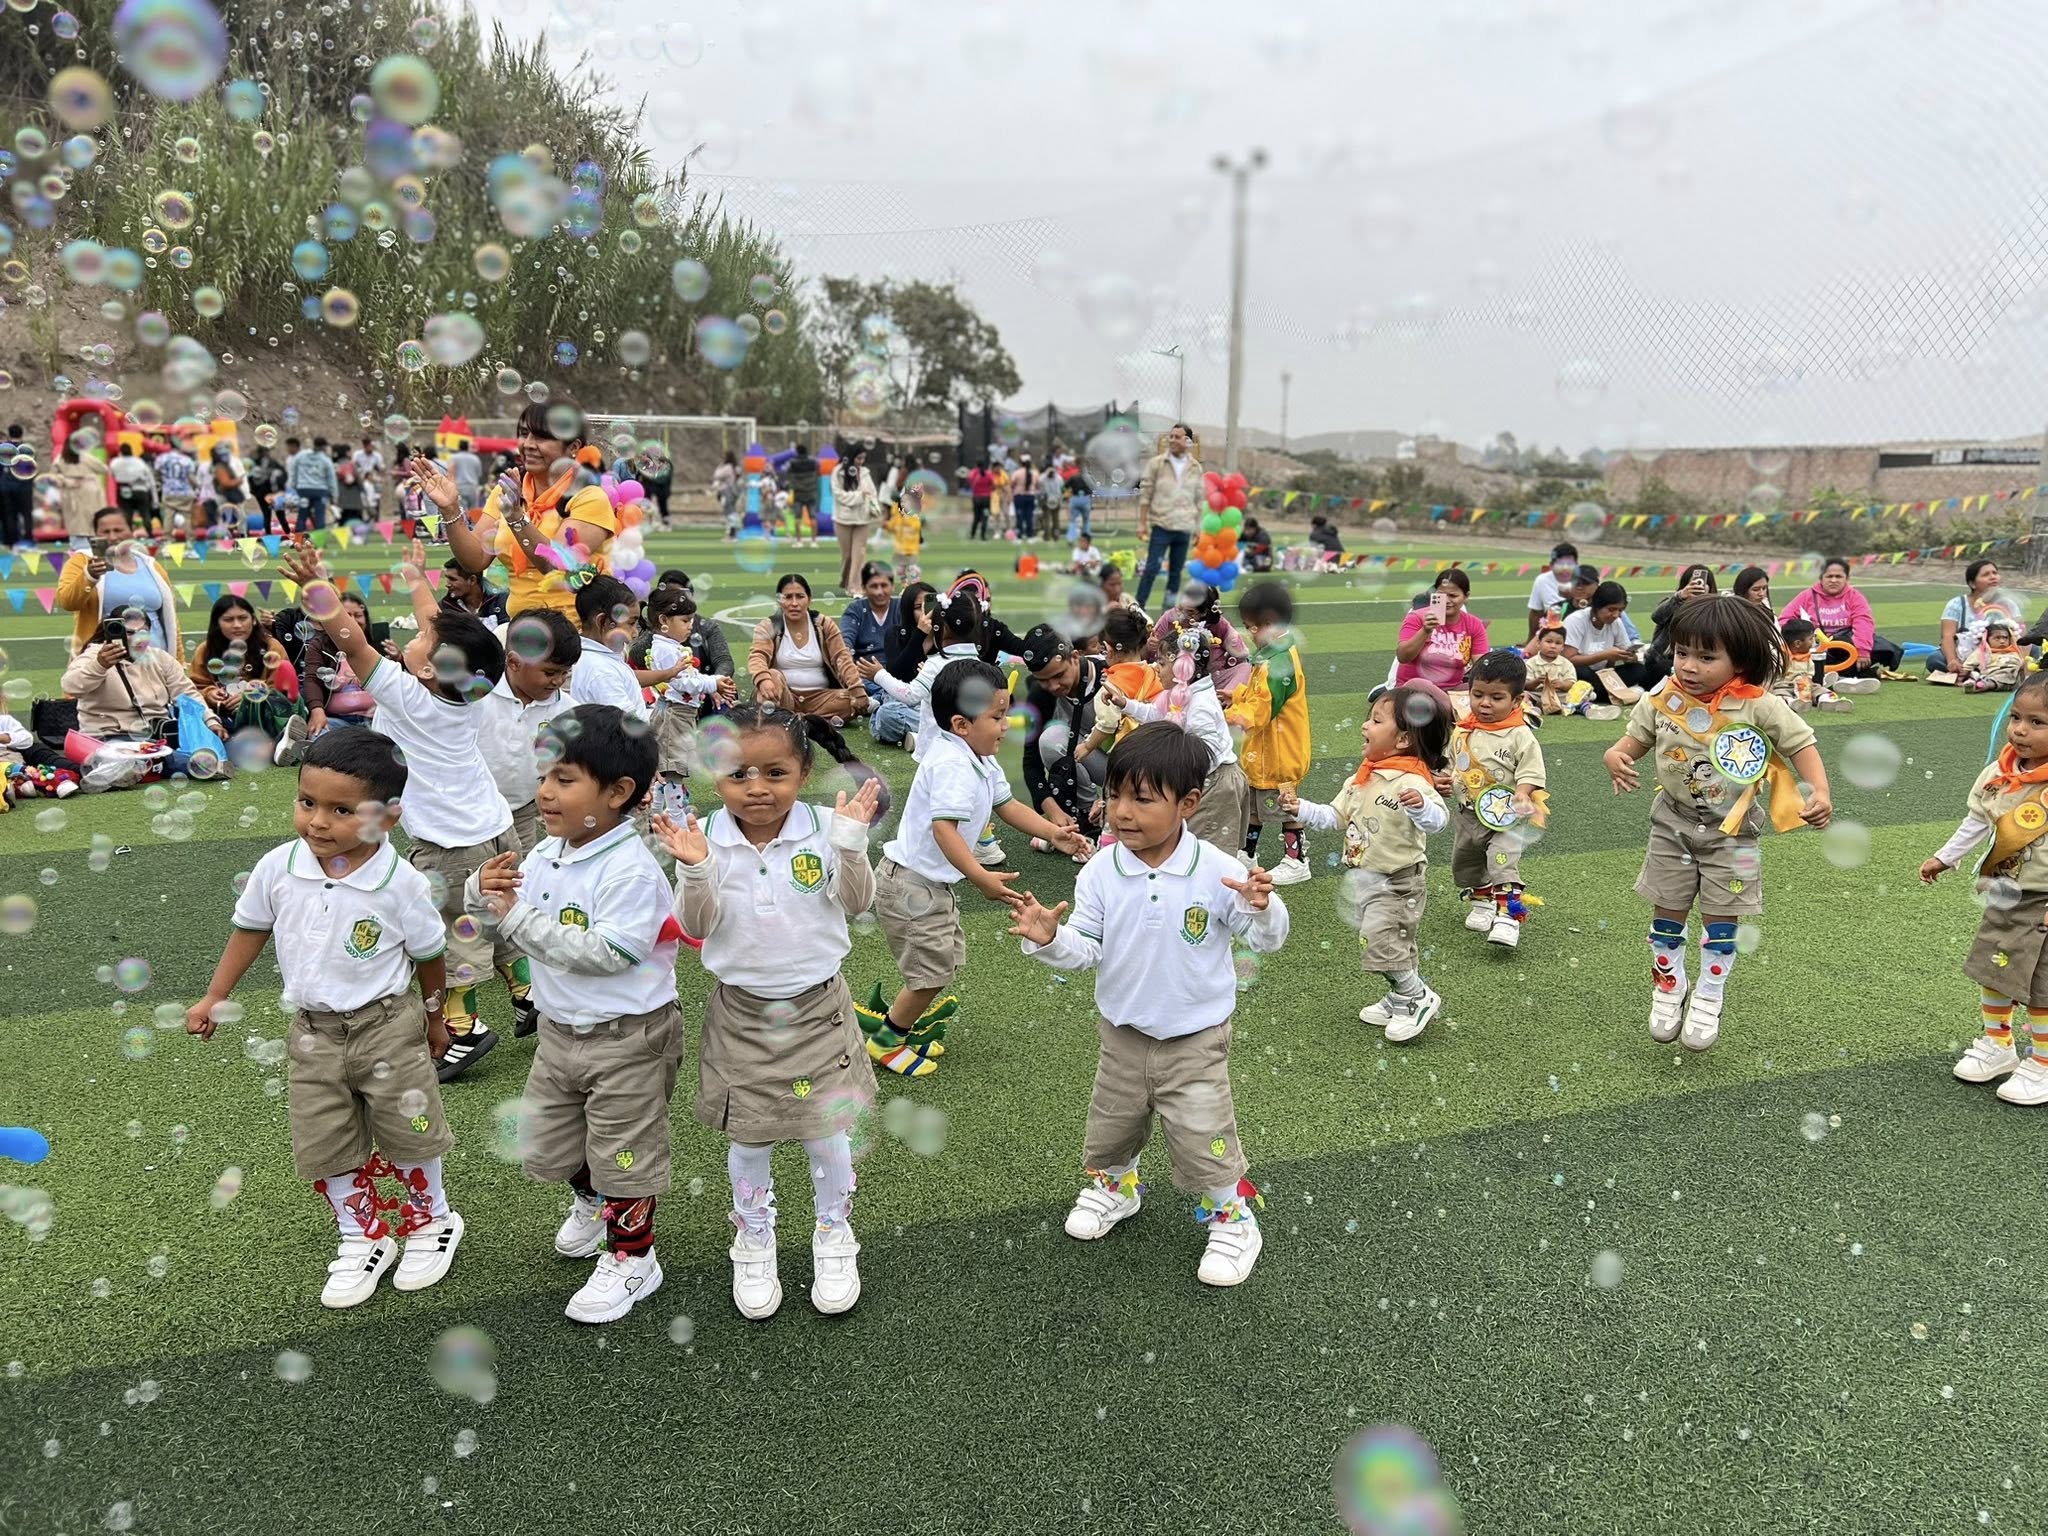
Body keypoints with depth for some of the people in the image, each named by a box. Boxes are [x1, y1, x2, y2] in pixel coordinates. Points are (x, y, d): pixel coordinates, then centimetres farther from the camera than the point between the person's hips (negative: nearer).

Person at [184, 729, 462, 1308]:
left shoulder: (401, 884, -21)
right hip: (313, 1032, 4)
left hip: (387, 1028, -4)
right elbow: (250, 930, 6)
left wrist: (433, 1018, 6)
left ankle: (432, 1222, 36)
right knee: (325, 1149, 11)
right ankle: (363, 1238, 31)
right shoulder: (278, 869, -12)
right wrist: (213, 1000, 10)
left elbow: (429, 954, -7)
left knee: (407, 1135, 10)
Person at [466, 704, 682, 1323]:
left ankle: (631, 1256, 28)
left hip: (627, 1039, -8)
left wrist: (520, 917, -28)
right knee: (545, 1144, 23)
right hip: (559, 1031, 8)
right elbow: (493, 913, 10)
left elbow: (604, 953, -32)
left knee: (623, 1149, 8)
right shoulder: (544, 855, 0)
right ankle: (593, 1200, 52)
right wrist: (483, 890, -14)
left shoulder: (630, 870, -25)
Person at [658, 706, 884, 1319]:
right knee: (748, 1136, 14)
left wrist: (850, 843, -28)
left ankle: (834, 1236, 35)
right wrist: (694, 869, -30)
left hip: (817, 1006, 0)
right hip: (742, 1011, 1)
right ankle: (753, 1244, 36)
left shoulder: (822, 830, -12)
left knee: (826, 1130, 12)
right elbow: (697, 926, -13)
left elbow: (855, 902, -14)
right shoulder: (707, 839, -11)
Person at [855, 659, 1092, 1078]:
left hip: (934, 883, 10)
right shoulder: (952, 765, -26)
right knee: (933, 970, -1)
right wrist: (982, 878, -42)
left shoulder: (981, 762, 7)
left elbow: (1007, 805, 15)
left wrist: (1054, 834, 5)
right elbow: (944, 827, -35)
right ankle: (887, 1038, 19)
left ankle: (888, 1015, 35)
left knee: (948, 958, 20)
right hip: (911, 883, -10)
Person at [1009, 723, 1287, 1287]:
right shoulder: (1101, 873, -13)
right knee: (1113, 1121, 23)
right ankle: (1113, 1184, 52)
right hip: (1121, 1034, 3)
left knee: (1203, 1136, 2)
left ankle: (1232, 1215, 28)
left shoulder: (1218, 872, -20)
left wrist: (1261, 908, -33)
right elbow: (1085, 949, -8)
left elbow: (1267, 941, -12)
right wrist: (1050, 938, -28)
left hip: (1195, 1040, -3)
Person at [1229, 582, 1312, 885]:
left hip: (1277, 755, -10)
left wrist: (1228, 714, -23)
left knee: (1283, 807, 7)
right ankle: (1247, 854, 36)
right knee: (1254, 803, 21)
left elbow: (1259, 713, -30)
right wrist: (1237, 695, 0)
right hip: (1263, 752, 10)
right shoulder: (1280, 652, 4)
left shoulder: (1278, 665, -29)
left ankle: (1296, 860, 22)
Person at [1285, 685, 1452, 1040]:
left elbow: (1436, 820, -39)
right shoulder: (1363, 778, 4)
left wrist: (1421, 806, -59)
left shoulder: (1412, 782, -24)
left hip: (1397, 883, -9)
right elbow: (1334, 816, 9)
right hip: (1366, 878, 9)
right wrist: (1301, 808, -3)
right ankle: (1400, 997, 36)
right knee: (1395, 942, 21)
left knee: (1381, 941, -13)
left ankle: (1419, 997, 7)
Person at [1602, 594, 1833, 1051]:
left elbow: (1802, 745, -8)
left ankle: (1708, 1000, 23)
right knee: (1668, 914, 10)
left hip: (1731, 830, -2)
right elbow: (1635, 739, 2)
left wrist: (1819, 793, -22)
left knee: (1720, 919, 6)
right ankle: (1667, 988, 29)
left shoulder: (1760, 707, -16)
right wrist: (1616, 757, -21)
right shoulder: (1663, 700, -10)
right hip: (1673, 824, 2)